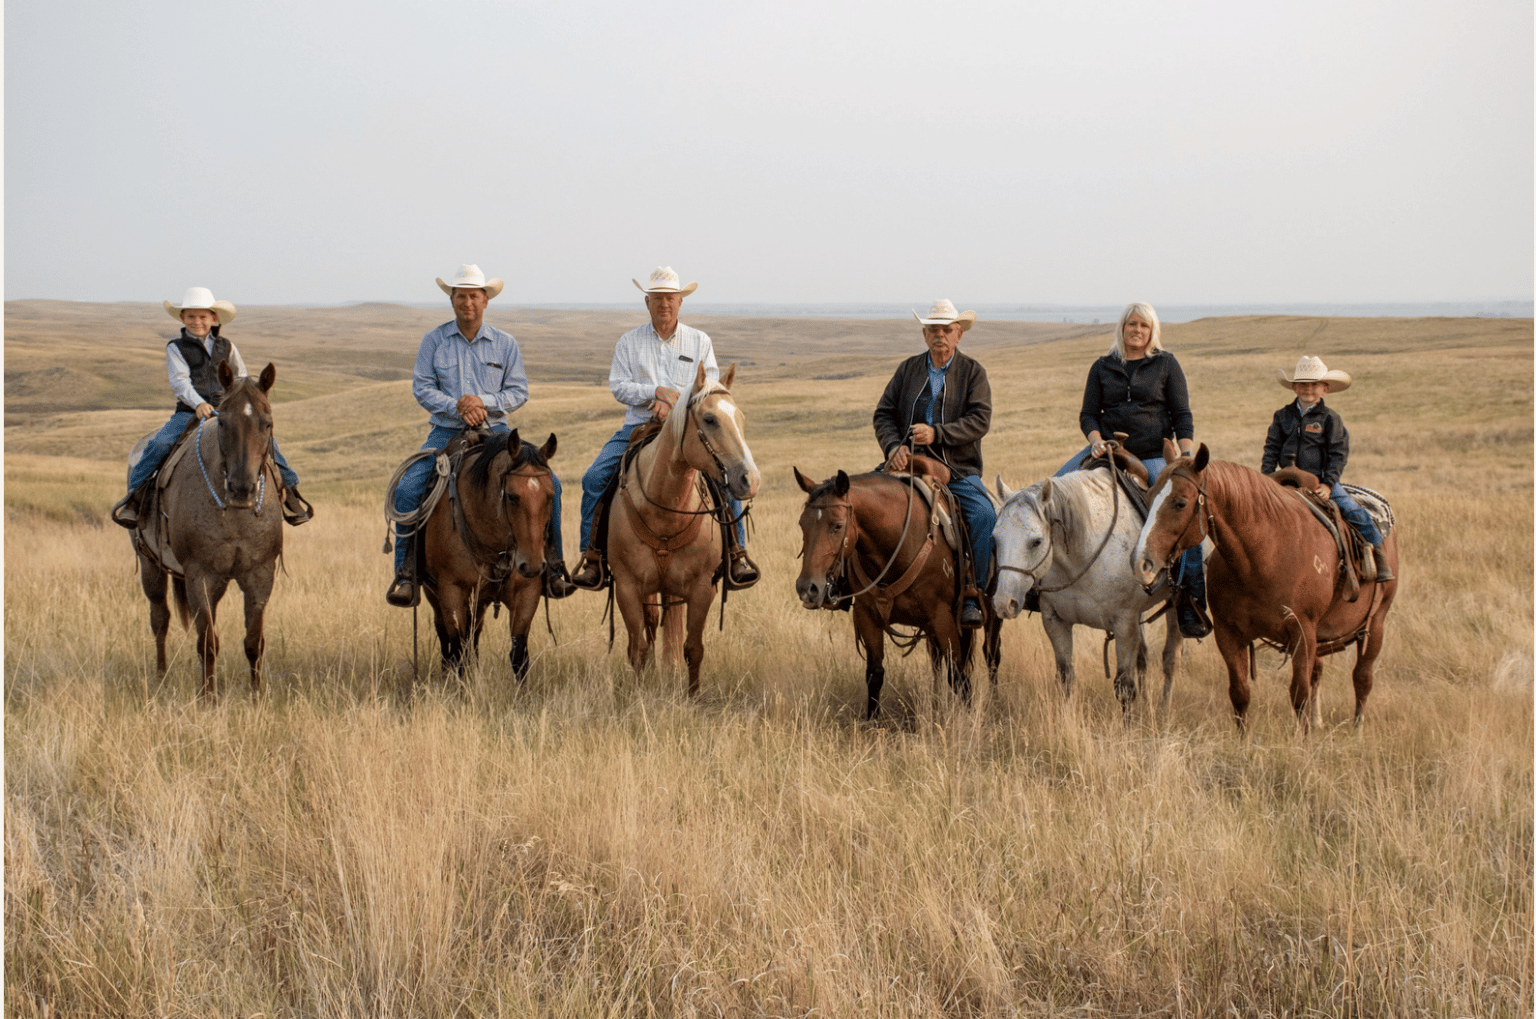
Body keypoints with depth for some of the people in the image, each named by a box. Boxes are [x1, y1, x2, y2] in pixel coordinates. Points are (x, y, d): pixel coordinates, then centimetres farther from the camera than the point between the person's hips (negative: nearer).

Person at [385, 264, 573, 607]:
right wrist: (457, 406, -16)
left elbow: (519, 391, 5)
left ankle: (552, 565, -4)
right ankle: (406, 572, -12)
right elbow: (421, 387, 0)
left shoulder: (506, 344, 7)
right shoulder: (434, 341, 4)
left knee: (547, 482, -17)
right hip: (446, 432, -1)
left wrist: (484, 402, -13)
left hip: (494, 432, 1)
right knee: (407, 489, -23)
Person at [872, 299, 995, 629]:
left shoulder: (973, 372, 4)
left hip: (959, 471, -2)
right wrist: (893, 446, -11)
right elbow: (884, 414, 10)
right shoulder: (908, 370, 11)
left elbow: (980, 420, -8)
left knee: (984, 516, -26)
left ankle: (972, 595, -16)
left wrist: (937, 433, -20)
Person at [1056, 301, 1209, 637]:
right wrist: (1096, 440, -12)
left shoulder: (1166, 364, 7)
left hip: (1153, 455, -2)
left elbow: (1182, 417, 4)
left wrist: (1187, 457, -10)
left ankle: (1193, 599, -15)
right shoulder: (1103, 367, 11)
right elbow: (1088, 414, 10)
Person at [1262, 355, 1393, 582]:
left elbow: (1339, 453, -5)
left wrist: (1328, 483, -15)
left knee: (1352, 509, -16)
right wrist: (1267, 479, -3)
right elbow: (1271, 449, 9)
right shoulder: (1283, 416, 6)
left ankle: (1377, 552, -5)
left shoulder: (1329, 418, -3)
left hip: (1321, 480, -3)